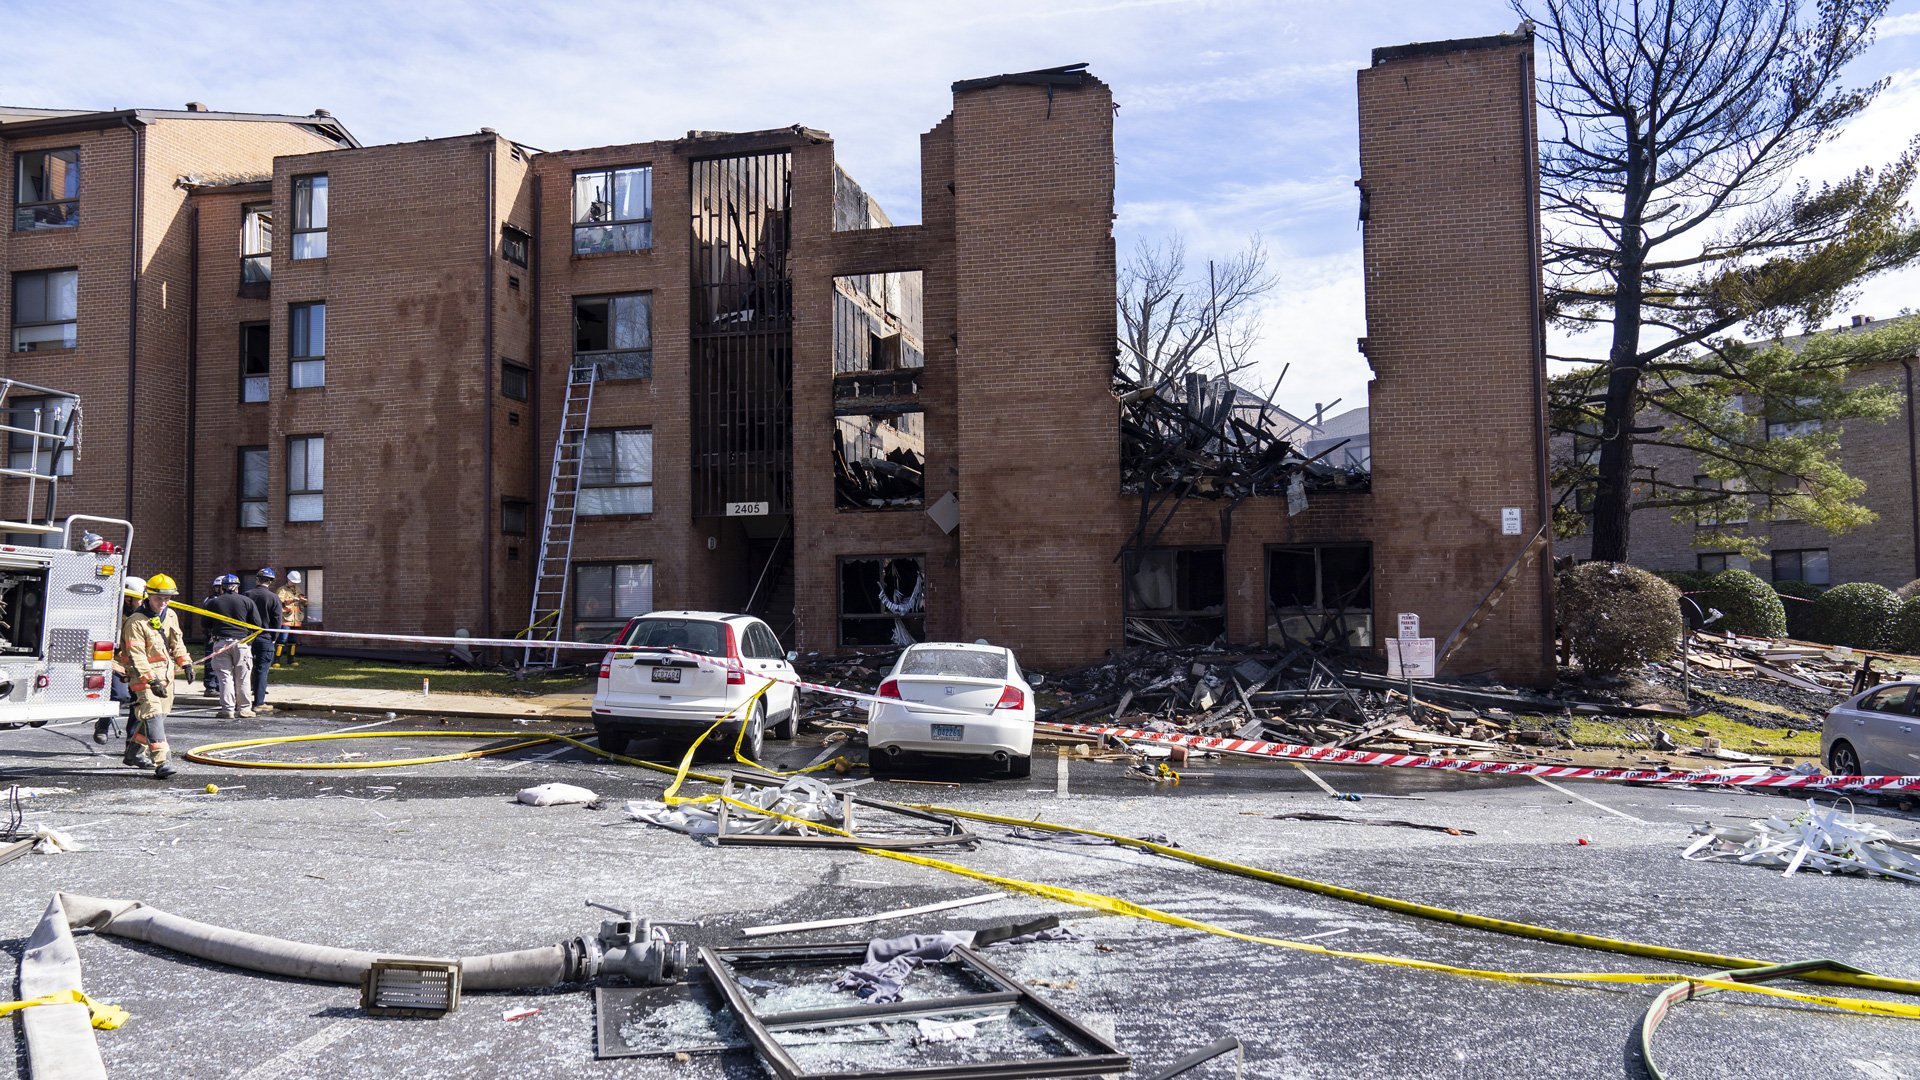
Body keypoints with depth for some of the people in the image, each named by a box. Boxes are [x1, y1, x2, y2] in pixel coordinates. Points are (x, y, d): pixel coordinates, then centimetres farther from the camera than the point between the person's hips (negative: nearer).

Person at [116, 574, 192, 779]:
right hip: (143, 676, -8)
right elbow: (137, 656, -22)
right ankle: (161, 762, -23)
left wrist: (185, 662, 13)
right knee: (152, 715, -17)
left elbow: (177, 642, 21)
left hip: (166, 674, 8)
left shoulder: (171, 616, 6)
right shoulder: (135, 622, -17)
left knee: (159, 714, 16)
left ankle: (134, 752, 36)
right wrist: (152, 681, -27)